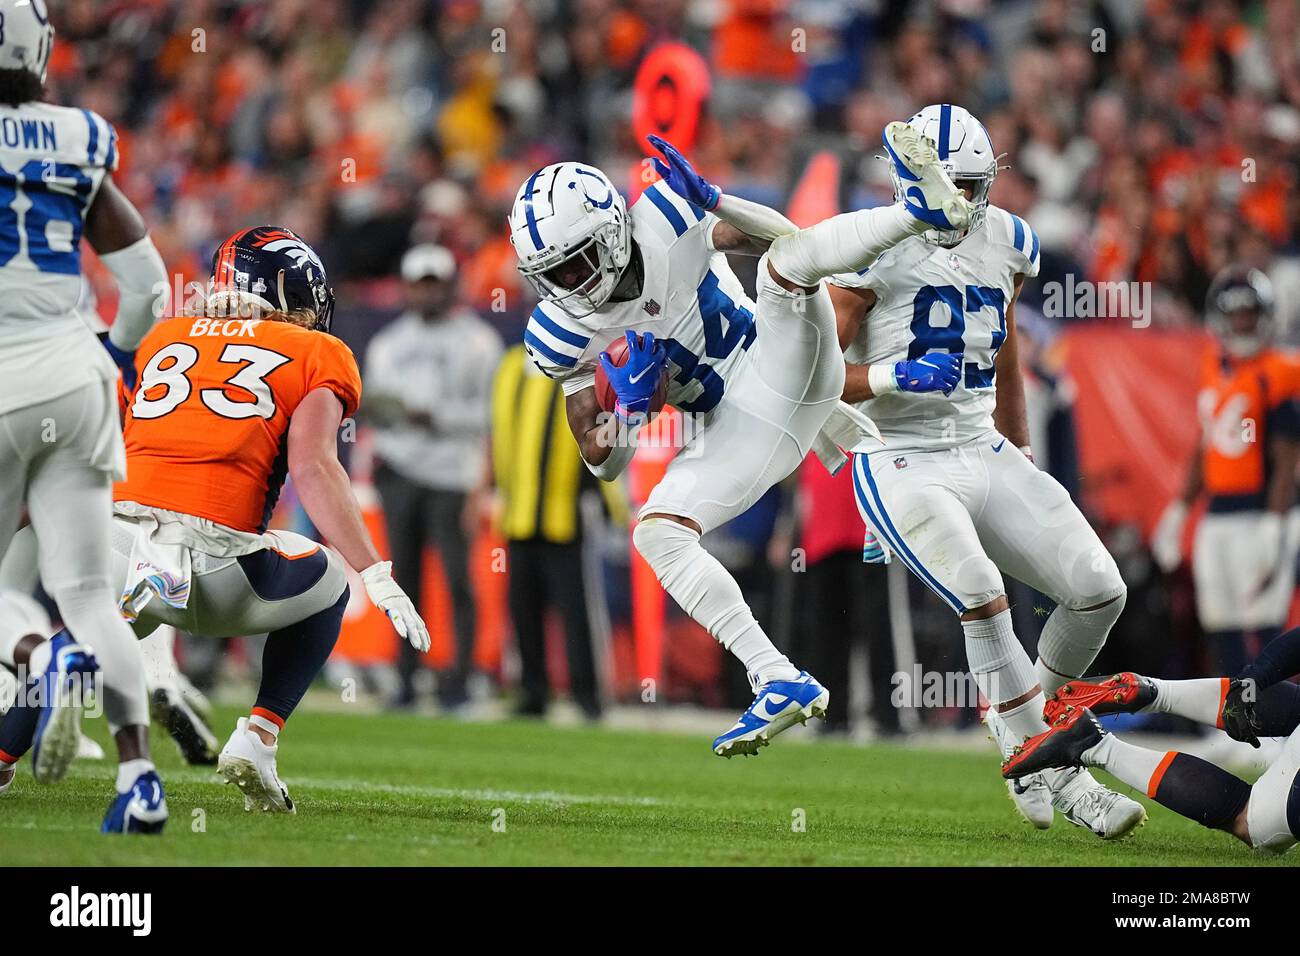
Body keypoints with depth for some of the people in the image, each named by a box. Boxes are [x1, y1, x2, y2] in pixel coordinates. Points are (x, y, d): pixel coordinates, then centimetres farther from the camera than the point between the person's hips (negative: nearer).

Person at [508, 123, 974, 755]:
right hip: (733, 432, 3)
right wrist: (628, 406, -20)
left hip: (784, 370, -3)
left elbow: (785, 240, -4)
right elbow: (603, 462, 1)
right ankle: (780, 684, -19)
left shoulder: (661, 224, -12)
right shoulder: (565, 336, -3)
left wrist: (714, 202, -21)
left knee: (788, 258, -27)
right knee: (655, 534, -16)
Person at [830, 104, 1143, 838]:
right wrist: (893, 376, -29)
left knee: (1100, 591, -6)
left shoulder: (1008, 244, 8)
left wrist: (1023, 458, 28)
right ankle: (1047, 774, -13)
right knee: (983, 596, -27)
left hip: (985, 456, 6)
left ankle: (1034, 721, 20)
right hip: (901, 467, -6)